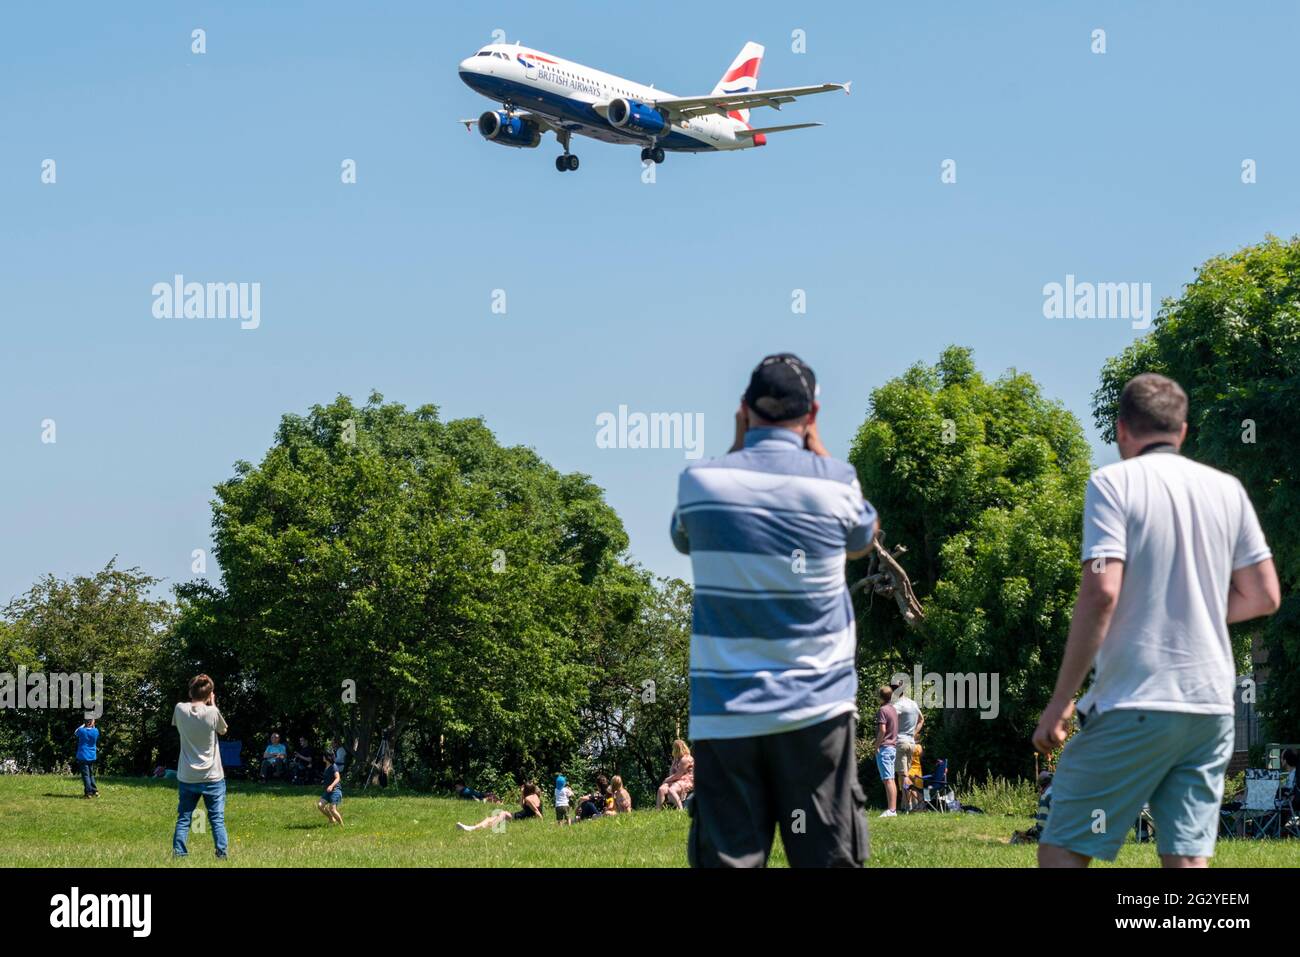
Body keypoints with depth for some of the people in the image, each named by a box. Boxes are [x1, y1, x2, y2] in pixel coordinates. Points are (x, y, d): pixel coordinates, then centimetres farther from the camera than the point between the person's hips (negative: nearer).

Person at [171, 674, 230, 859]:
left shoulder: (180, 709, -7)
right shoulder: (212, 712, -13)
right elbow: (222, 730, 6)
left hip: (187, 776, 2)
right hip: (212, 776, -2)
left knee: (183, 819, 9)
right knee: (217, 819, 4)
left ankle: (178, 854, 3)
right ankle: (221, 855, 0)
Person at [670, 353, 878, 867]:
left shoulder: (700, 479, -2)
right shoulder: (835, 481, -4)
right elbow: (862, 541, 20)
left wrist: (737, 446, 19)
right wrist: (815, 444, 20)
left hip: (725, 712, 1)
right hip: (815, 709, 0)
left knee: (726, 858, -1)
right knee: (826, 857, 3)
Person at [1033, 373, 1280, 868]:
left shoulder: (1113, 483, -5)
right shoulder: (1227, 489, 11)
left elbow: (1101, 592, -15)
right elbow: (1264, 597, 12)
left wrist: (1060, 700, -12)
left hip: (1135, 704, -5)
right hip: (1211, 706, 5)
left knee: (1062, 850, -1)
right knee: (1187, 857, 5)